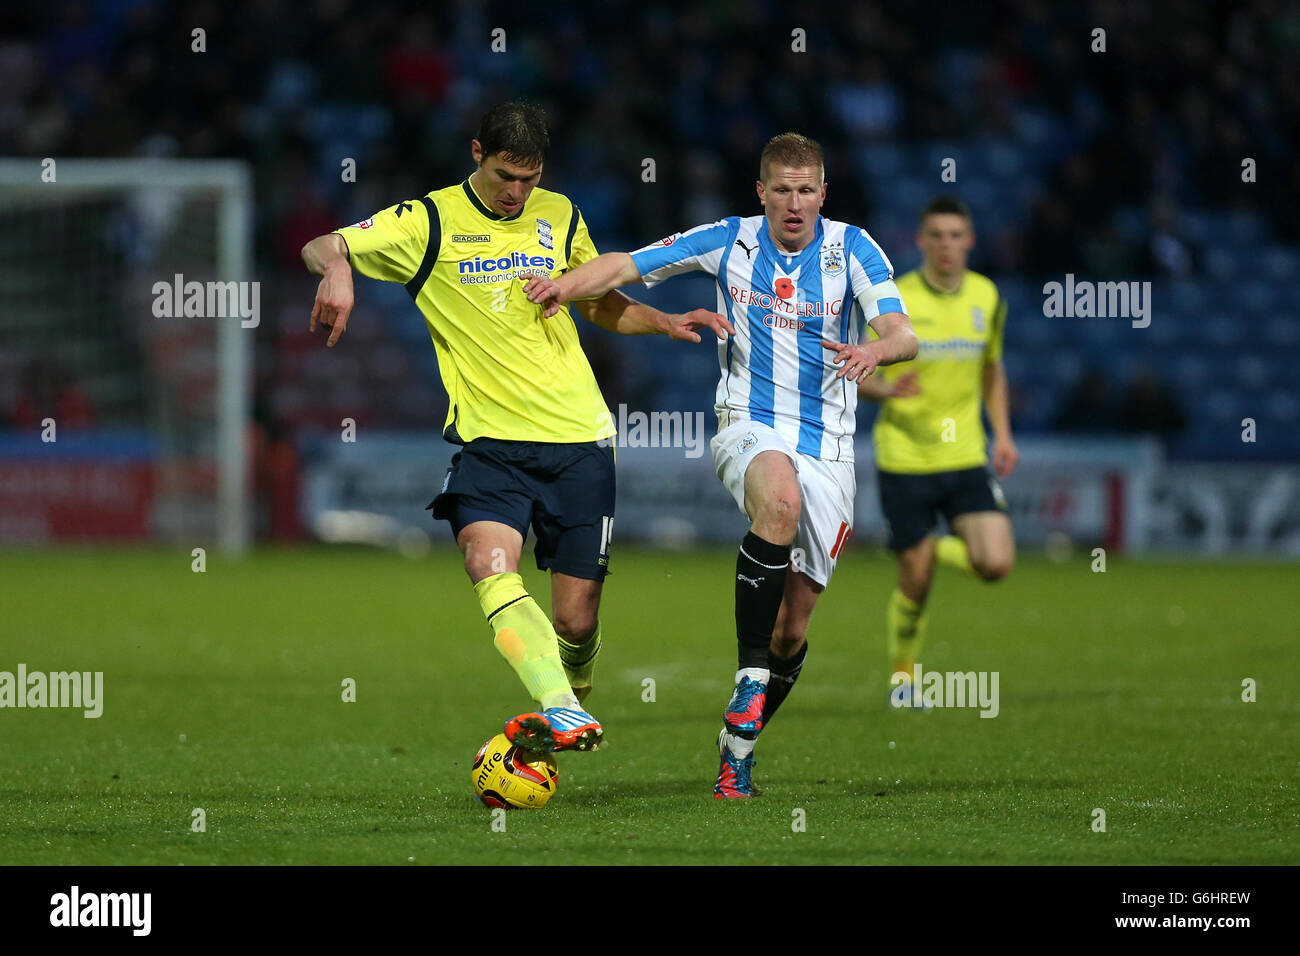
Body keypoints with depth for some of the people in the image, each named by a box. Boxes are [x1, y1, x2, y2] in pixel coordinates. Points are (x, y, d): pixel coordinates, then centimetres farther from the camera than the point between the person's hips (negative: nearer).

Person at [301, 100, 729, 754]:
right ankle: (564, 714, -41)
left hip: (578, 439, 3)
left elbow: (602, 305, 26)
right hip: (489, 439, -2)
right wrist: (336, 268, -28)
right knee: (489, 561, -30)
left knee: (576, 618, 0)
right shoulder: (431, 222, 0)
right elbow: (320, 247, -4)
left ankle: (567, 708, 29)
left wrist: (665, 323, 8)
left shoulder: (559, 217, 11)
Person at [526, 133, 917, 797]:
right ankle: (749, 676, -35)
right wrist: (569, 282, -16)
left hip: (827, 445, 2)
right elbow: (625, 266, 4)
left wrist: (876, 350, -37)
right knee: (779, 499, -39)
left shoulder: (853, 250, -2)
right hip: (749, 427, -1)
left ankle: (739, 744, 26)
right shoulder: (729, 243, 1)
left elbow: (903, 335, -13)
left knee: (793, 629, 2)